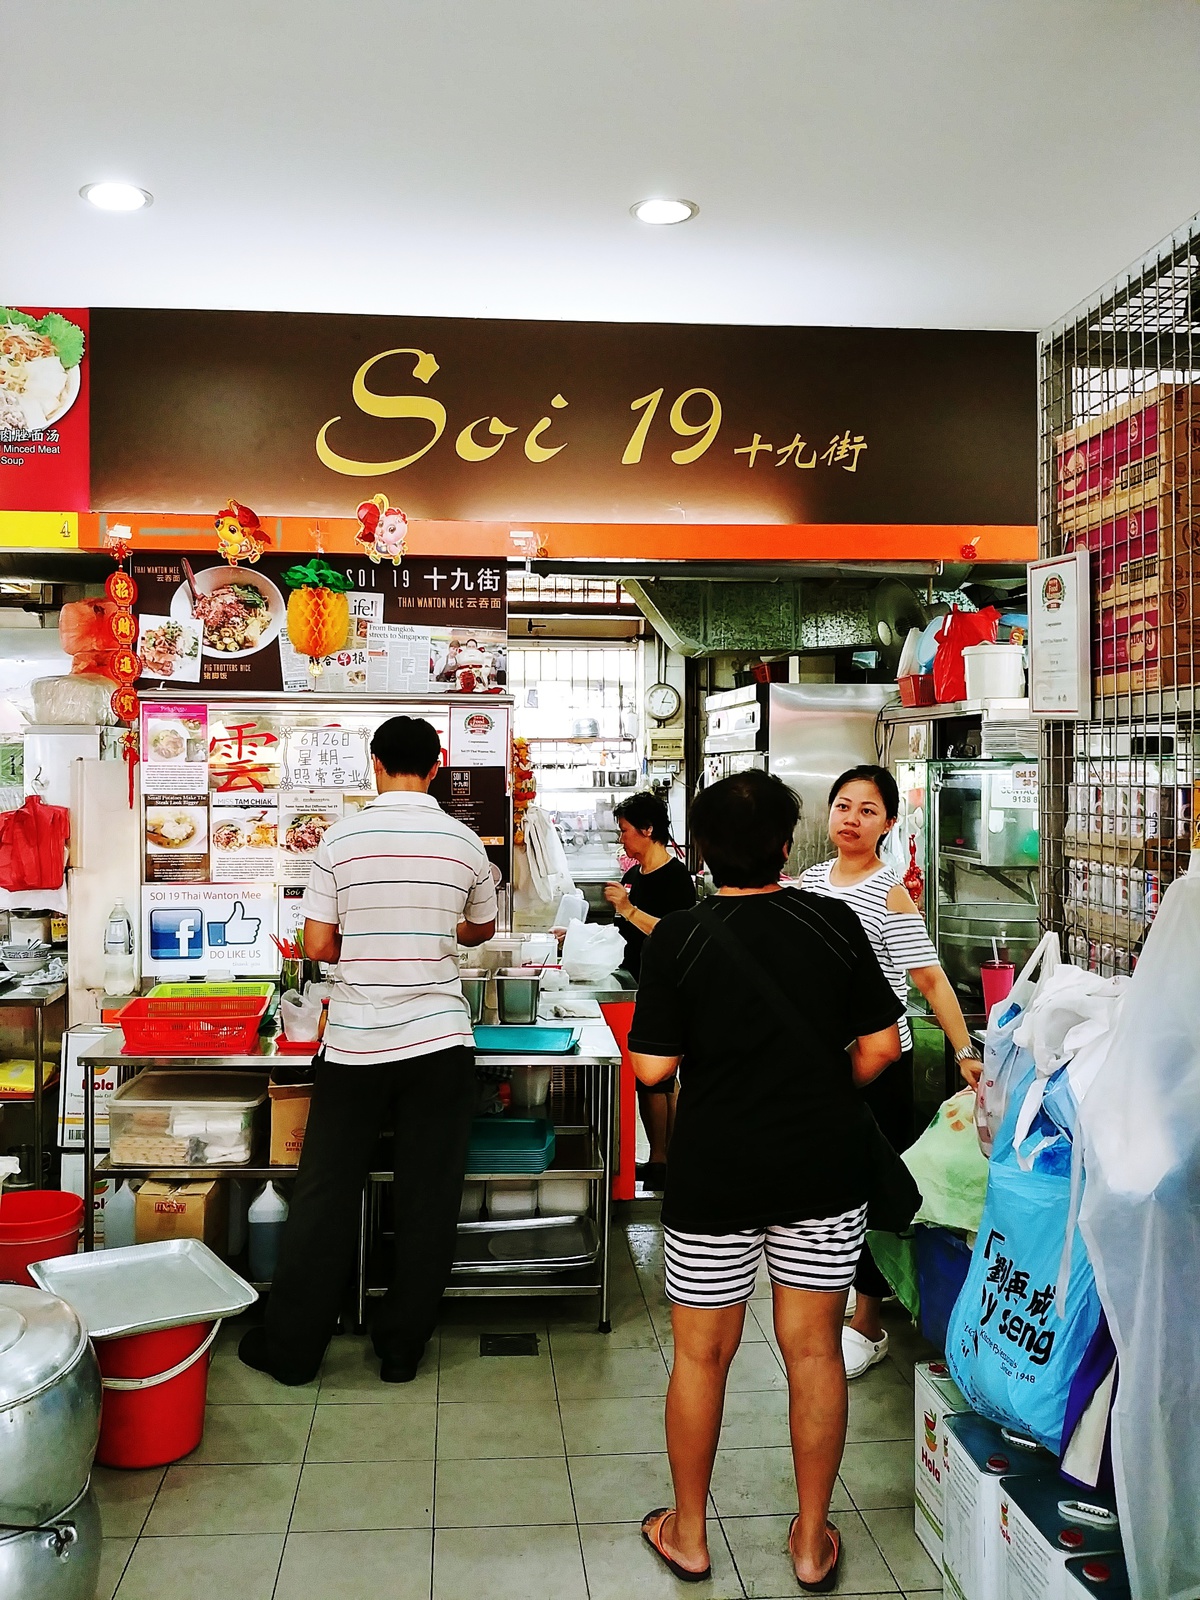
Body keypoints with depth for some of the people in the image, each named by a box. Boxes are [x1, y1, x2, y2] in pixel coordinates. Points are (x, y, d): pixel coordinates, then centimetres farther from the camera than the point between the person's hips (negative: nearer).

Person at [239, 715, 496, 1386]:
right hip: (440, 1039, 1)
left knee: (325, 1194, 10)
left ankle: (292, 1347, 20)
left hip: (354, 1044, 0)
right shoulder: (464, 841, -1)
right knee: (428, 1200, 10)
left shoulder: (342, 839, -6)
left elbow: (319, 944, -2)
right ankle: (402, 1348, 19)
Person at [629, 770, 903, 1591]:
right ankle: (813, 1541, 27)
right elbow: (881, 1046, -3)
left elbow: (653, 1067, -11)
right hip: (826, 1166, 2)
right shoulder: (837, 923, -6)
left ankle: (688, 1534, 29)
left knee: (702, 1353, 14)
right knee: (815, 1350, 14)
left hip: (715, 1171, -1)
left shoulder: (679, 939, -11)